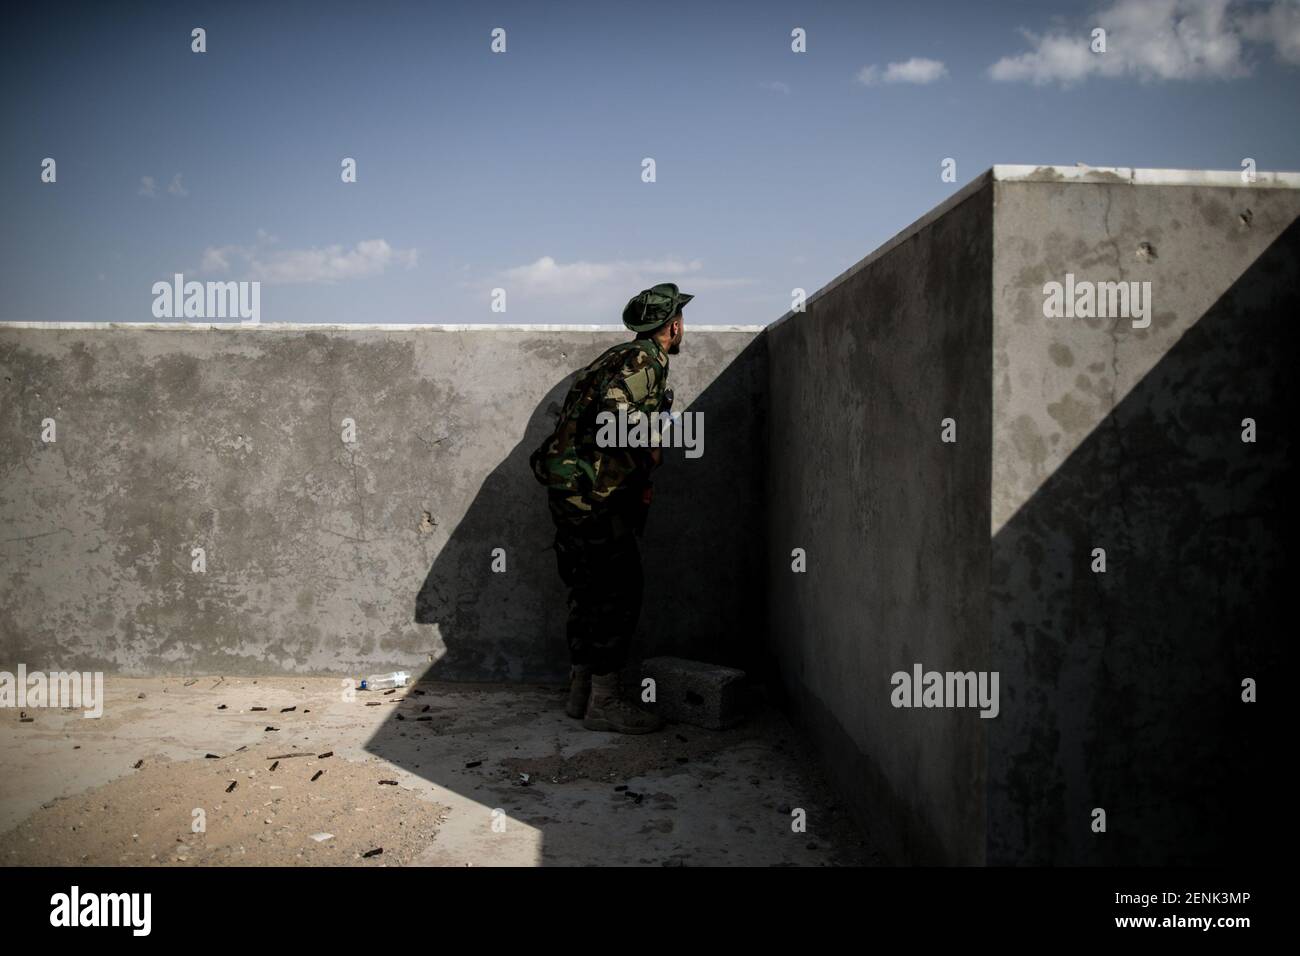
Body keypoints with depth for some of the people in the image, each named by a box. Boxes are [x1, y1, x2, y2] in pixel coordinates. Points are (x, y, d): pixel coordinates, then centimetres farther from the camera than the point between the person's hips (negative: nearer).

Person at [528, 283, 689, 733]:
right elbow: (612, 419, -27)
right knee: (619, 590, -5)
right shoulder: (643, 363, -12)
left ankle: (580, 692, 23)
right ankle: (604, 702, 0)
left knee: (591, 589, 15)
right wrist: (647, 453, -11)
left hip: (573, 488, 10)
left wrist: (636, 478, 16)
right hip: (590, 489, -10)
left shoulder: (627, 359, 20)